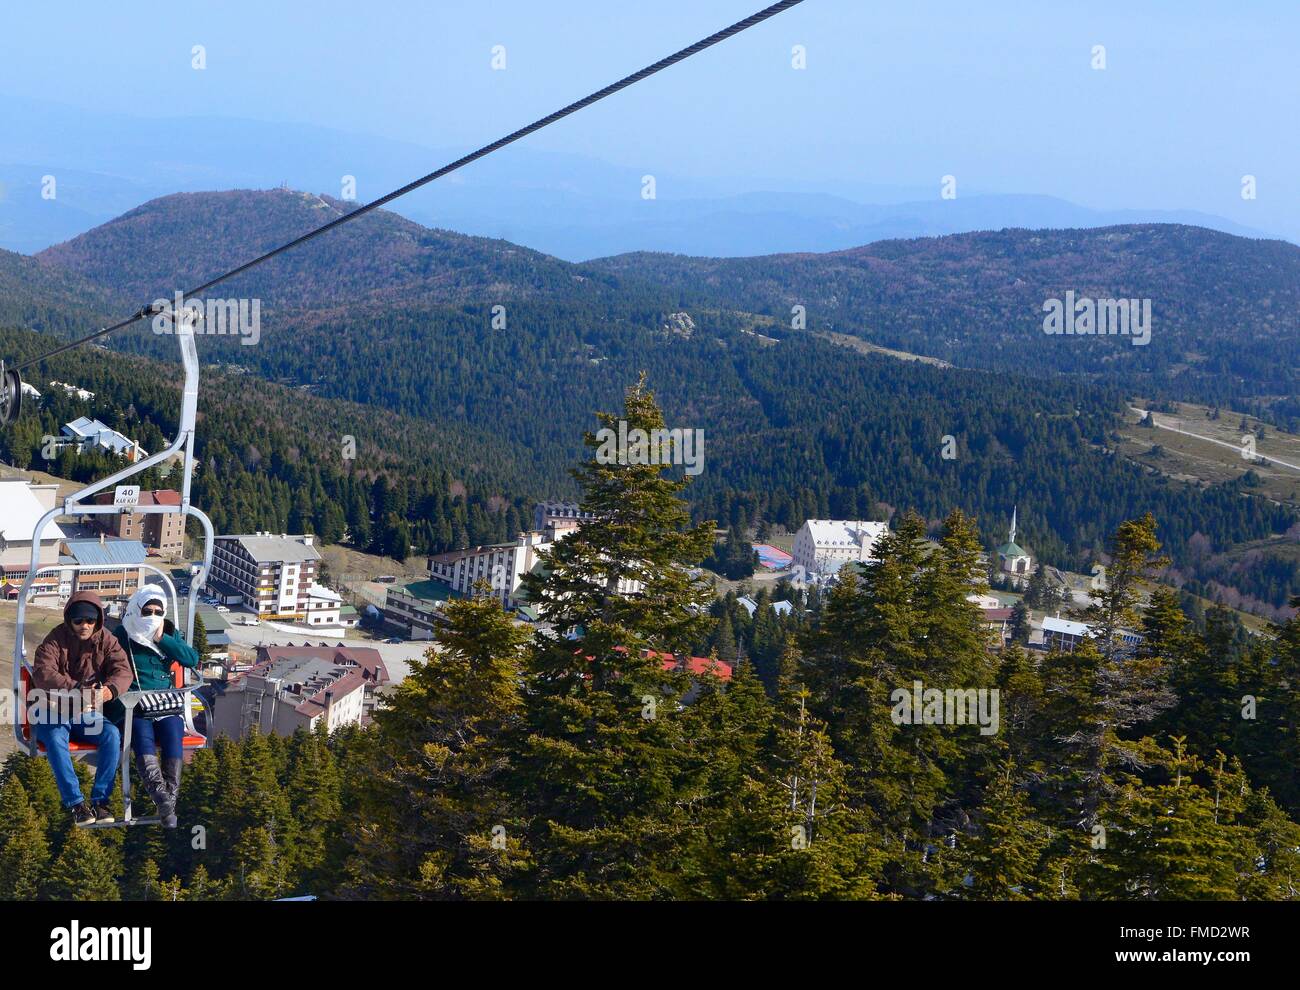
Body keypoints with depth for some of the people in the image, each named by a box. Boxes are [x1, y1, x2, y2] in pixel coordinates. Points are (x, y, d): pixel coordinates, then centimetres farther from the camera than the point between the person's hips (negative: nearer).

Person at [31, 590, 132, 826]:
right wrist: (76, 688, -39)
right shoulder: (56, 639, -8)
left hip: (88, 714, 3)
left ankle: (100, 800, -21)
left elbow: (123, 670, -12)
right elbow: (42, 674, -24)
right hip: (53, 712, -3)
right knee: (55, 737, -35)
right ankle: (75, 803, -30)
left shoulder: (105, 640, 1)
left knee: (112, 734, -27)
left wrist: (111, 689, -37)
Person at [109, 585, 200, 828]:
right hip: (130, 708, -2)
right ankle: (163, 800, -45)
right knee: (142, 735, -33)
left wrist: (162, 639, -6)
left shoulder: (169, 634, 14)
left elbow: (193, 659, 0)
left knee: (173, 733, -29)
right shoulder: (121, 636, 6)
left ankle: (169, 800, -33)